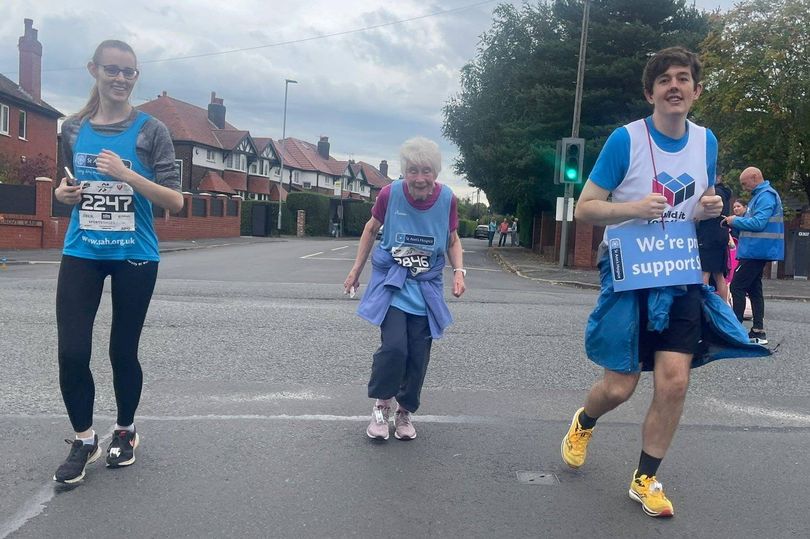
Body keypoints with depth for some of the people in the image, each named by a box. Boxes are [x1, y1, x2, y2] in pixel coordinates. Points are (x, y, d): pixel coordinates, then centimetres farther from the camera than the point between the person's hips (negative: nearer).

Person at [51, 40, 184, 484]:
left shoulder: (150, 131, -4)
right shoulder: (73, 129, 7)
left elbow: (175, 201, -10)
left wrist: (126, 174, -21)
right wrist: (63, 193, -1)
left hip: (134, 256, -2)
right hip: (81, 254, 3)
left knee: (123, 351, 7)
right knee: (71, 352, -5)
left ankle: (125, 432, 31)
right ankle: (84, 440, 18)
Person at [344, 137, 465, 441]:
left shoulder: (447, 199, -10)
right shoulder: (390, 194, -13)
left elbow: (452, 240, 6)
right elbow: (371, 228, 5)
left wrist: (459, 271, -11)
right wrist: (356, 270, 9)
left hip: (426, 286, 2)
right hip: (391, 281, -2)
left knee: (418, 355, 3)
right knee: (394, 346, -17)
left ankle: (405, 412, 26)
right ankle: (381, 405, 9)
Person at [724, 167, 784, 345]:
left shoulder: (765, 196, -14)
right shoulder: (760, 195, 19)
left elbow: (758, 223, -23)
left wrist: (736, 221, -11)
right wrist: (735, 224, 6)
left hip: (756, 250, -10)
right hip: (757, 250, 10)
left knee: (737, 287, -9)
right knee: (754, 289, 10)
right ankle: (758, 331, 12)